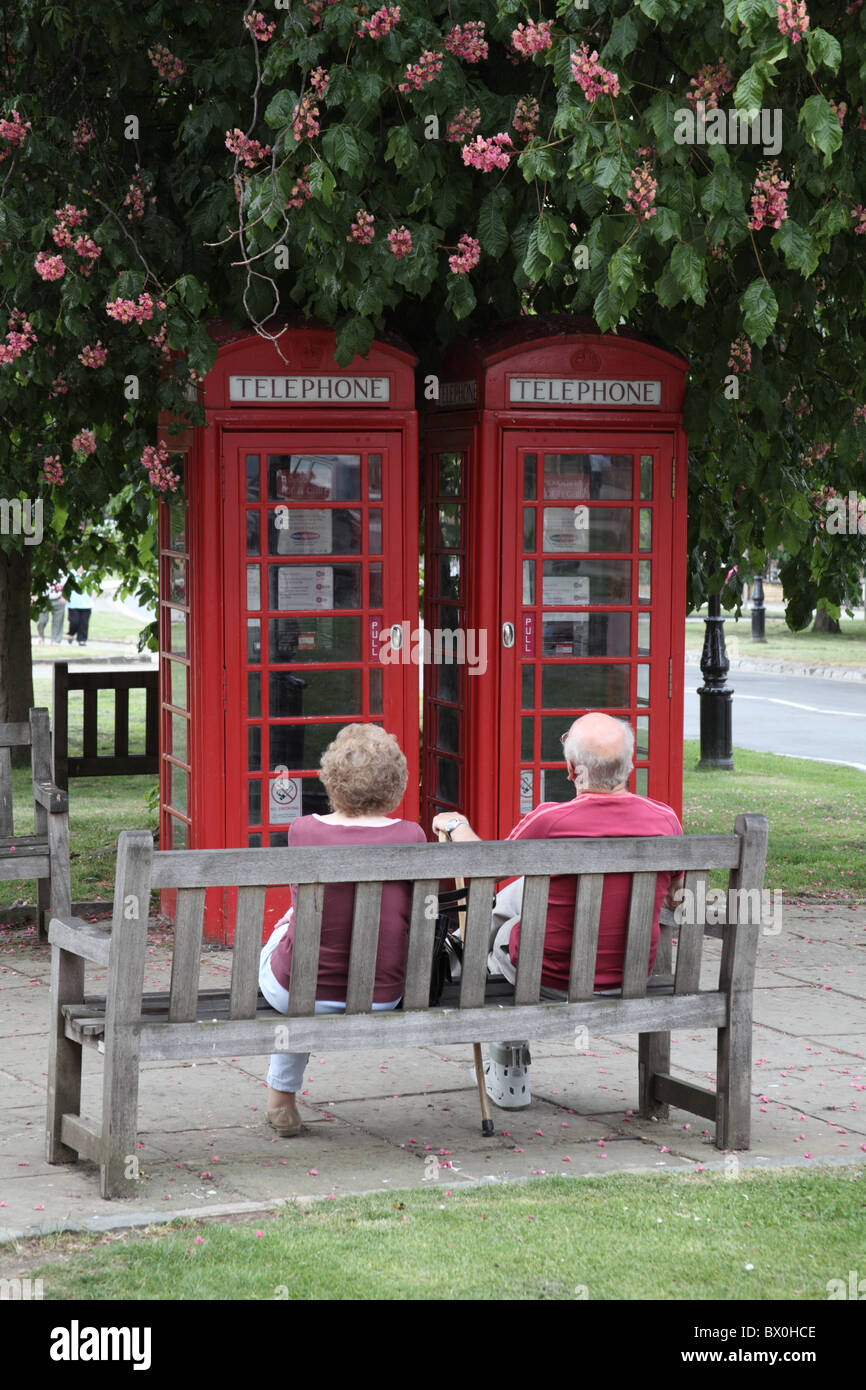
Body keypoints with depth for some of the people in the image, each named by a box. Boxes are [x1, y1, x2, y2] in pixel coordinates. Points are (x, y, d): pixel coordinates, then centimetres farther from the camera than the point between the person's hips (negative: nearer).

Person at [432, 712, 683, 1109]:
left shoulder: (549, 822, -25)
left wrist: (456, 825, 17)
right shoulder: (664, 819, -14)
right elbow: (673, 897, 6)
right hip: (632, 977, 4)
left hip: (552, 977, -4)